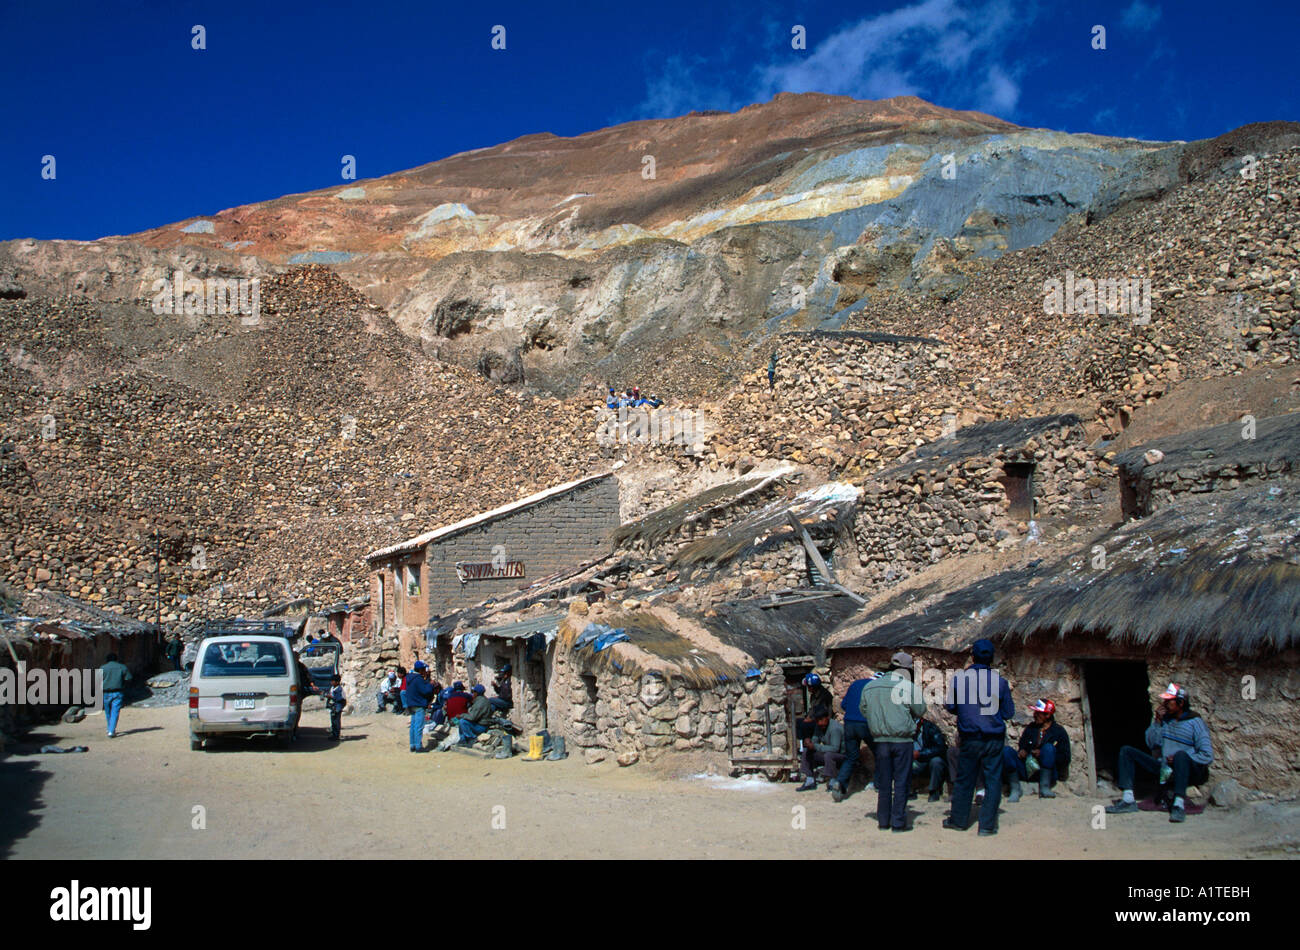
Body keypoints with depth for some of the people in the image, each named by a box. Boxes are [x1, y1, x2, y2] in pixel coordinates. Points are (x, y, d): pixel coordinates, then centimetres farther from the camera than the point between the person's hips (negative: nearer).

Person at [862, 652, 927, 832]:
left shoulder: (869, 687, 5)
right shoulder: (910, 687, -8)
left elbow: (864, 711, 12)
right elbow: (920, 711, 0)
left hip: (880, 740, 4)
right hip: (902, 741, -4)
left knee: (883, 782, 12)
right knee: (901, 782, 4)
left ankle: (883, 820, 16)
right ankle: (898, 822, 4)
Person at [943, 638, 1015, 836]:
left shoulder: (958, 679, -6)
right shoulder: (1000, 681, -7)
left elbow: (950, 707, 5)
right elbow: (1009, 712, 0)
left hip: (969, 738, 1)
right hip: (994, 739, -1)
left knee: (963, 780, 12)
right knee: (992, 780, 6)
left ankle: (959, 820, 22)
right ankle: (987, 825, 6)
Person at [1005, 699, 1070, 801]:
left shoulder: (1059, 732, 6)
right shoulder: (1030, 728, 18)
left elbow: (1065, 759, 0)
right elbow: (1022, 746, 19)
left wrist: (1042, 754, -13)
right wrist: (1022, 752, -7)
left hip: (1047, 773, -3)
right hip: (1027, 769, 3)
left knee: (1048, 747, -28)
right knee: (1007, 750, -18)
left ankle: (1044, 788, -29)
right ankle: (1015, 789, -22)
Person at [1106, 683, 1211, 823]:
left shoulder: (1195, 723, -8)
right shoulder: (1165, 719, 8)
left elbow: (1207, 756, -13)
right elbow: (1151, 743, 4)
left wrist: (1178, 759, -18)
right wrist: (1157, 721, -7)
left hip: (1190, 772, -6)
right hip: (1166, 769, 7)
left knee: (1180, 754, -39)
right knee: (1127, 751, -1)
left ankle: (1179, 805, -42)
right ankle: (1128, 800, -15)